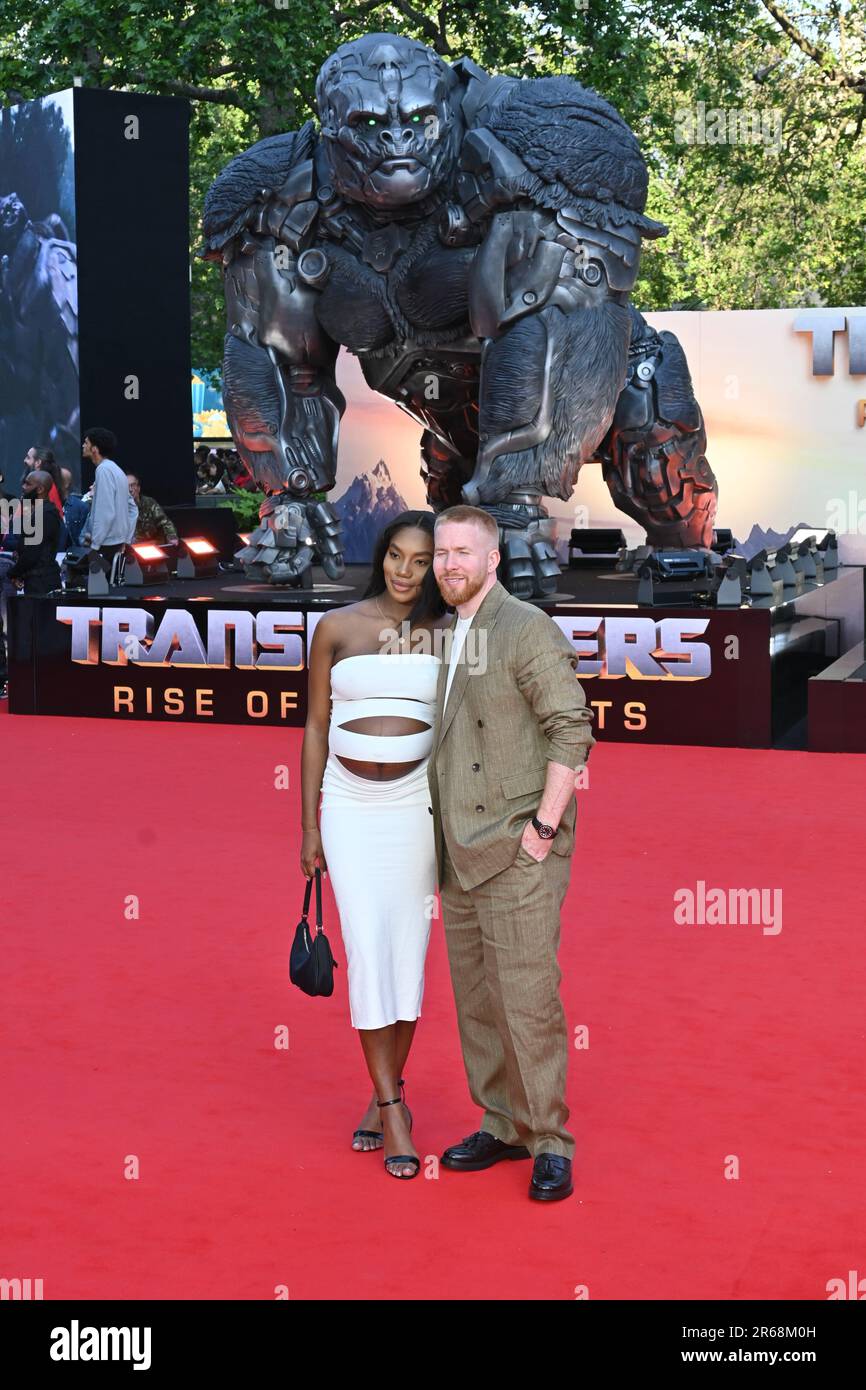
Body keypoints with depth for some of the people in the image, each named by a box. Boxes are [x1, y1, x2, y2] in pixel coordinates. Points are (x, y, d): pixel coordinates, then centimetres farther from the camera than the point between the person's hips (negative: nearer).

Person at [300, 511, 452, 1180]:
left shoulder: (449, 635, 3)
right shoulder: (336, 628, 3)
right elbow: (316, 728, 6)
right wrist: (309, 825, 4)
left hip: (420, 803, 1)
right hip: (350, 804, -1)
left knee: (408, 950, 4)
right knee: (368, 950, -6)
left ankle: (386, 1093, 20)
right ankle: (393, 1110, -1)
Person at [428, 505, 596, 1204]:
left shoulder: (527, 629, -10)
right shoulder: (452, 638, 15)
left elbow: (573, 731, -16)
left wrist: (543, 827, -18)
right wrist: (447, 840, 16)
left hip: (518, 855, -8)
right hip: (461, 856, 8)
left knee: (527, 999, -8)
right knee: (476, 1000, 11)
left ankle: (550, 1144, 2)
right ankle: (502, 1125, 22)